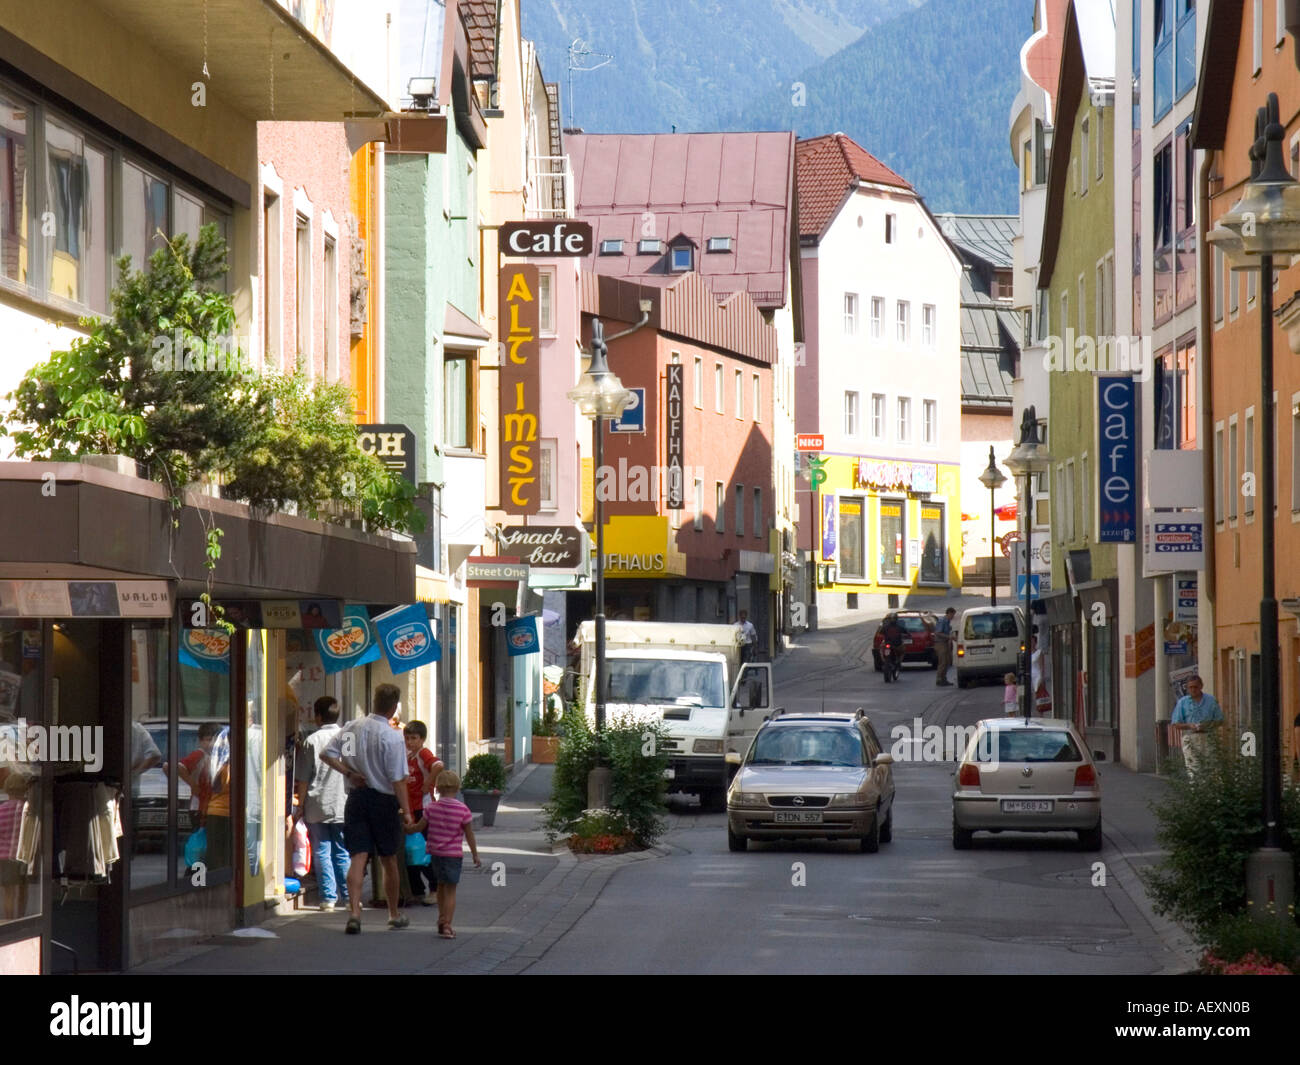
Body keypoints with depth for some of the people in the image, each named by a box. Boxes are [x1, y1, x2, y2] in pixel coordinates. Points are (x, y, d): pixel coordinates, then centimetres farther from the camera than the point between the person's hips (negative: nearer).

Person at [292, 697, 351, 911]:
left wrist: (300, 806, 5)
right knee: (343, 852, 10)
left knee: (321, 852, 2)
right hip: (343, 805, 2)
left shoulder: (312, 741, -5)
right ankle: (349, 896, 9)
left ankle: (328, 897, -1)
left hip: (317, 806, -2)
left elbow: (302, 779, -3)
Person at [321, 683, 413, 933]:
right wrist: (406, 811, -9)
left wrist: (349, 772, 4)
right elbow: (397, 779, -15)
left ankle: (354, 912, -15)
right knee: (389, 860, 12)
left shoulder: (352, 727, 1)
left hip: (356, 797, 4)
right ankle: (394, 915, 25)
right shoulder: (392, 737, -16)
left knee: (358, 858, 1)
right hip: (383, 800, -3)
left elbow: (326, 754, 4)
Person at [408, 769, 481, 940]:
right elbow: (470, 836, -5)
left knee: (441, 885, 23)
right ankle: (447, 926, -6)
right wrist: (475, 855, 6)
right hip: (454, 854, -3)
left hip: (435, 853, 3)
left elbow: (419, 827, 3)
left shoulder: (432, 808, -5)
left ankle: (442, 919, 32)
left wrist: (405, 828, 23)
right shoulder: (463, 810, -10)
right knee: (450, 890, 1)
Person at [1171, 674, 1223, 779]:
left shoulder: (1211, 701, 11)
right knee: (1192, 768, -12)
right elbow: (1175, 724, 7)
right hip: (1189, 738, -1)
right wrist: (1189, 726, -11)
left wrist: (1209, 725, -8)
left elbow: (1219, 720, 13)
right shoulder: (1182, 703, 10)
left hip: (1207, 738, 1)